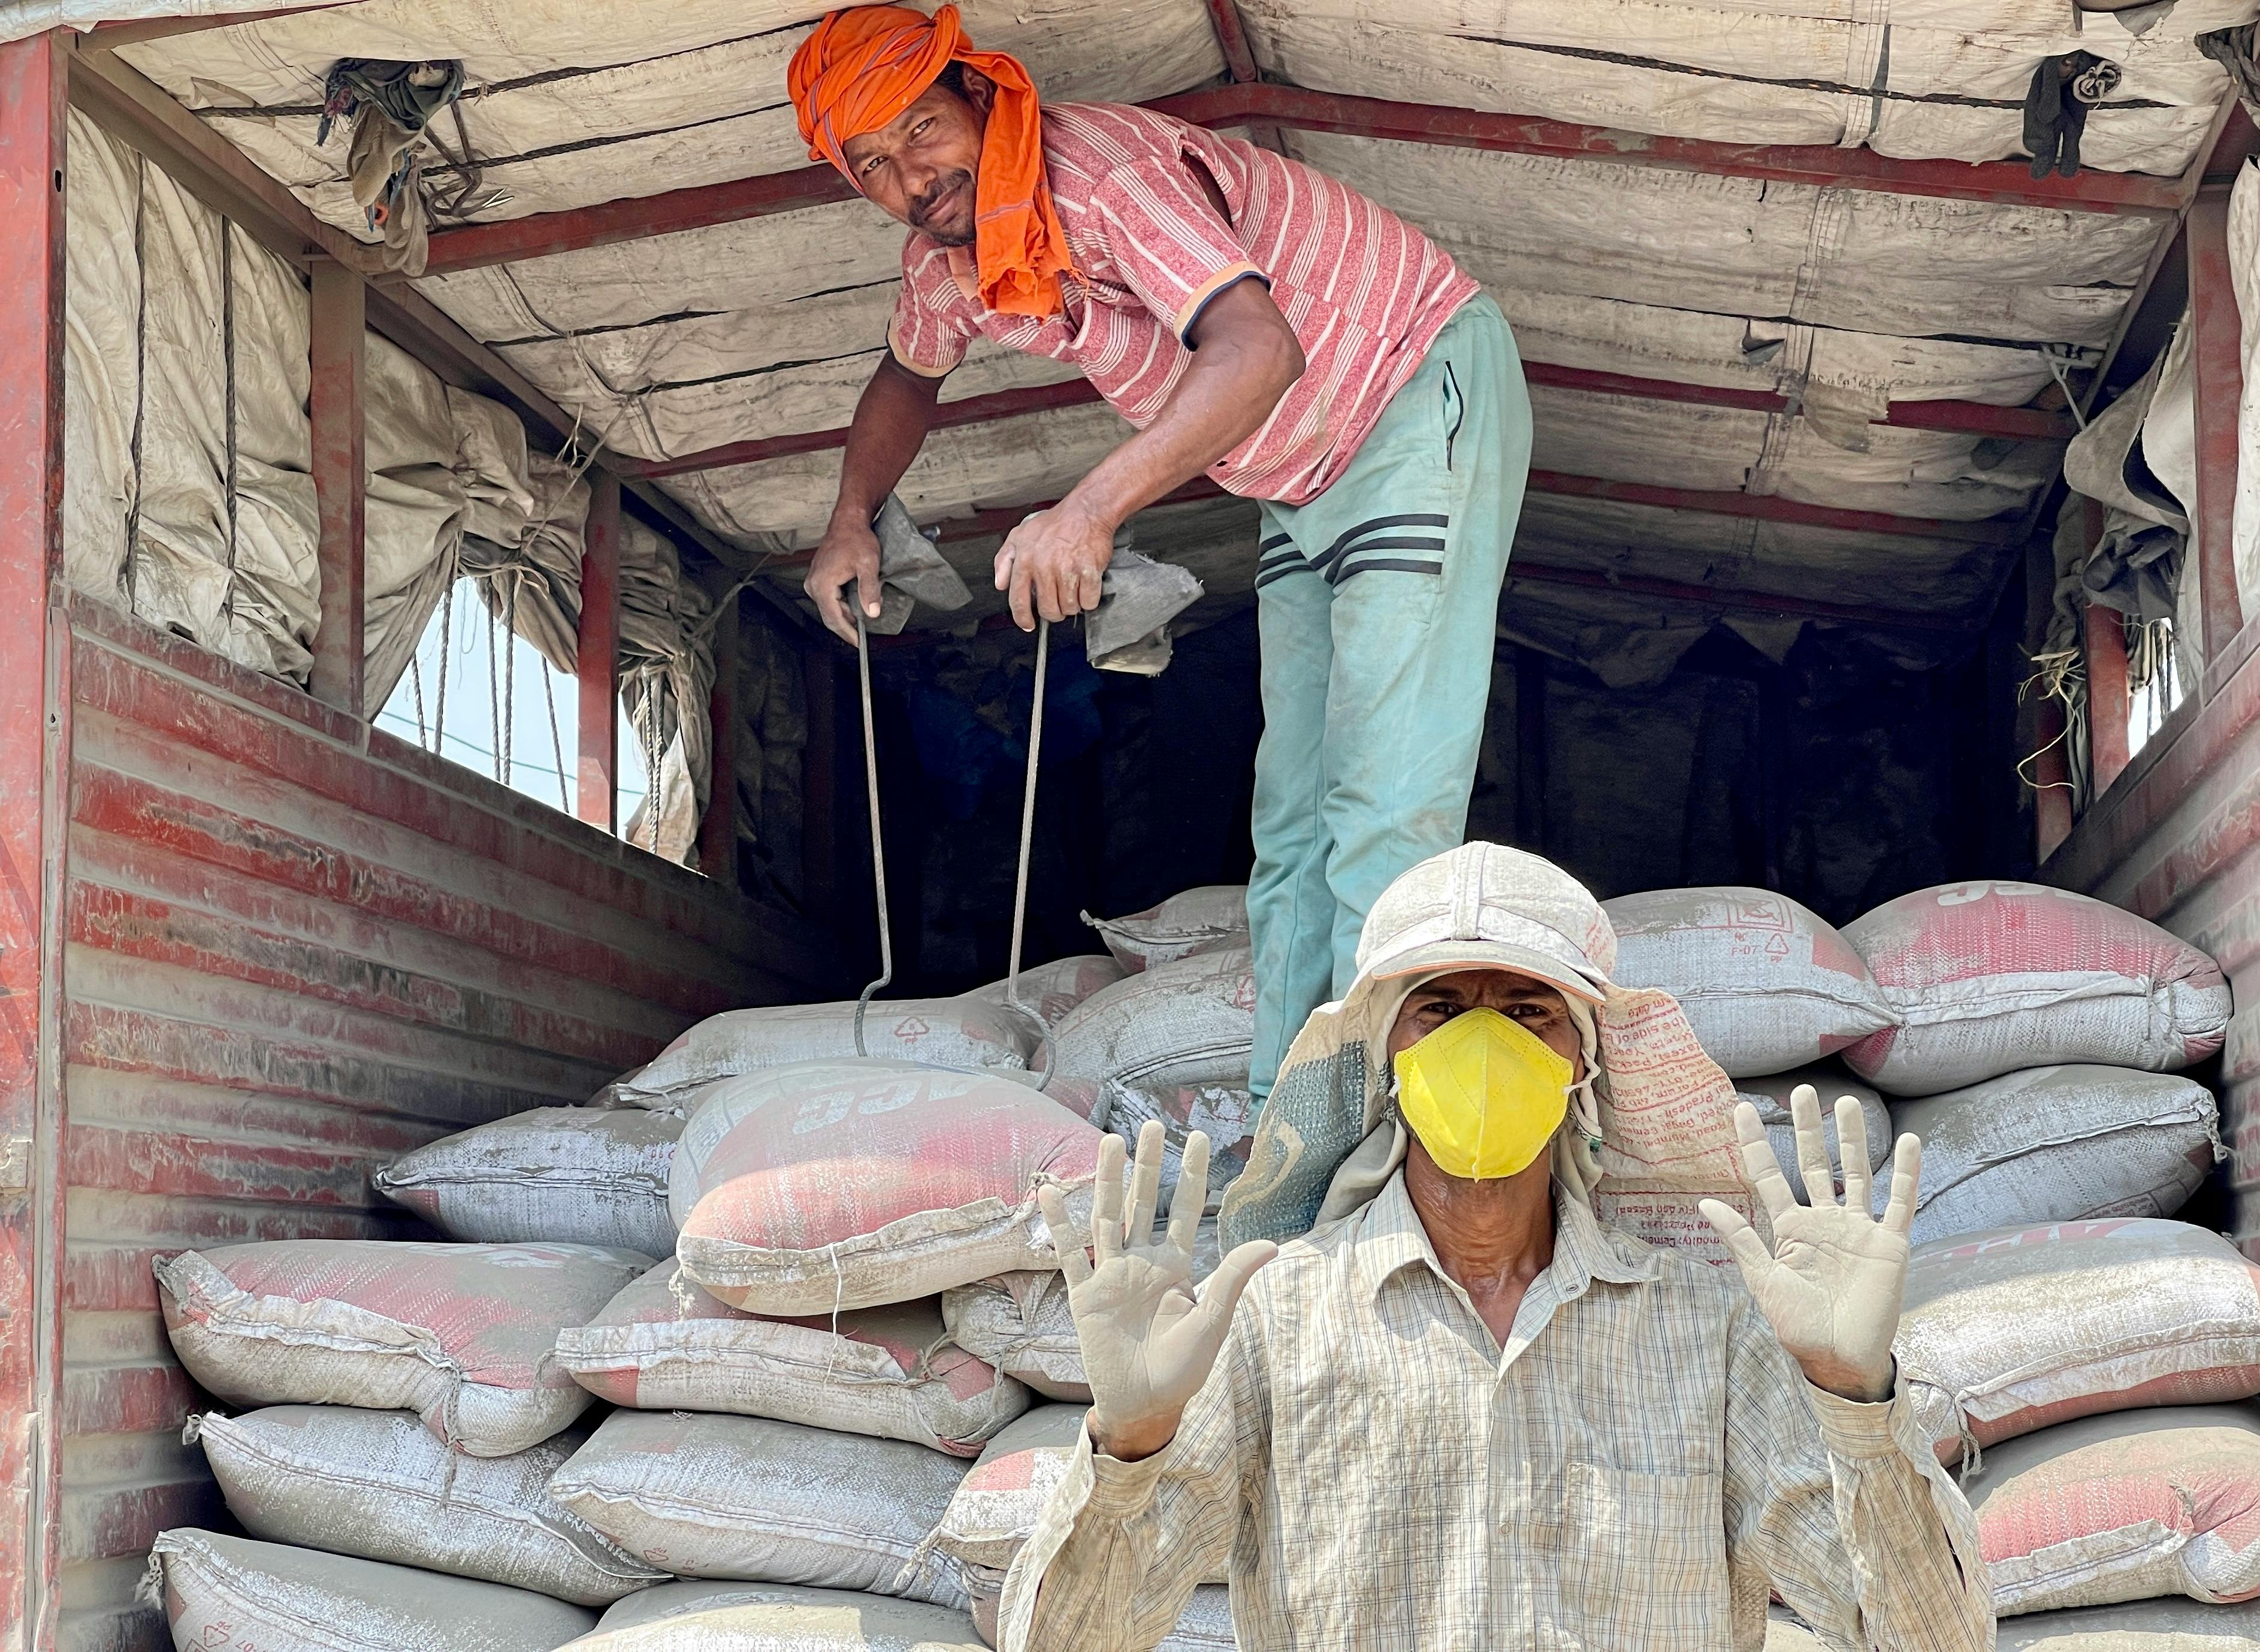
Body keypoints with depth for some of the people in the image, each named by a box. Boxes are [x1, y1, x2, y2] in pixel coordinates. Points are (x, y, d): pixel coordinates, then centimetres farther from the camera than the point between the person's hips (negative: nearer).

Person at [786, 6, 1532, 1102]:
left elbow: (1257, 352, -45)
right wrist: (851, 519, 9)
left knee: (1384, 799, -17)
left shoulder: (1106, 175, -30)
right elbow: (909, 374, 23)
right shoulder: (944, 261, -2)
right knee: (1291, 815, 7)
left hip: (1422, 389, -9)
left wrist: (1092, 508, -52)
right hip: (1305, 478, 9)